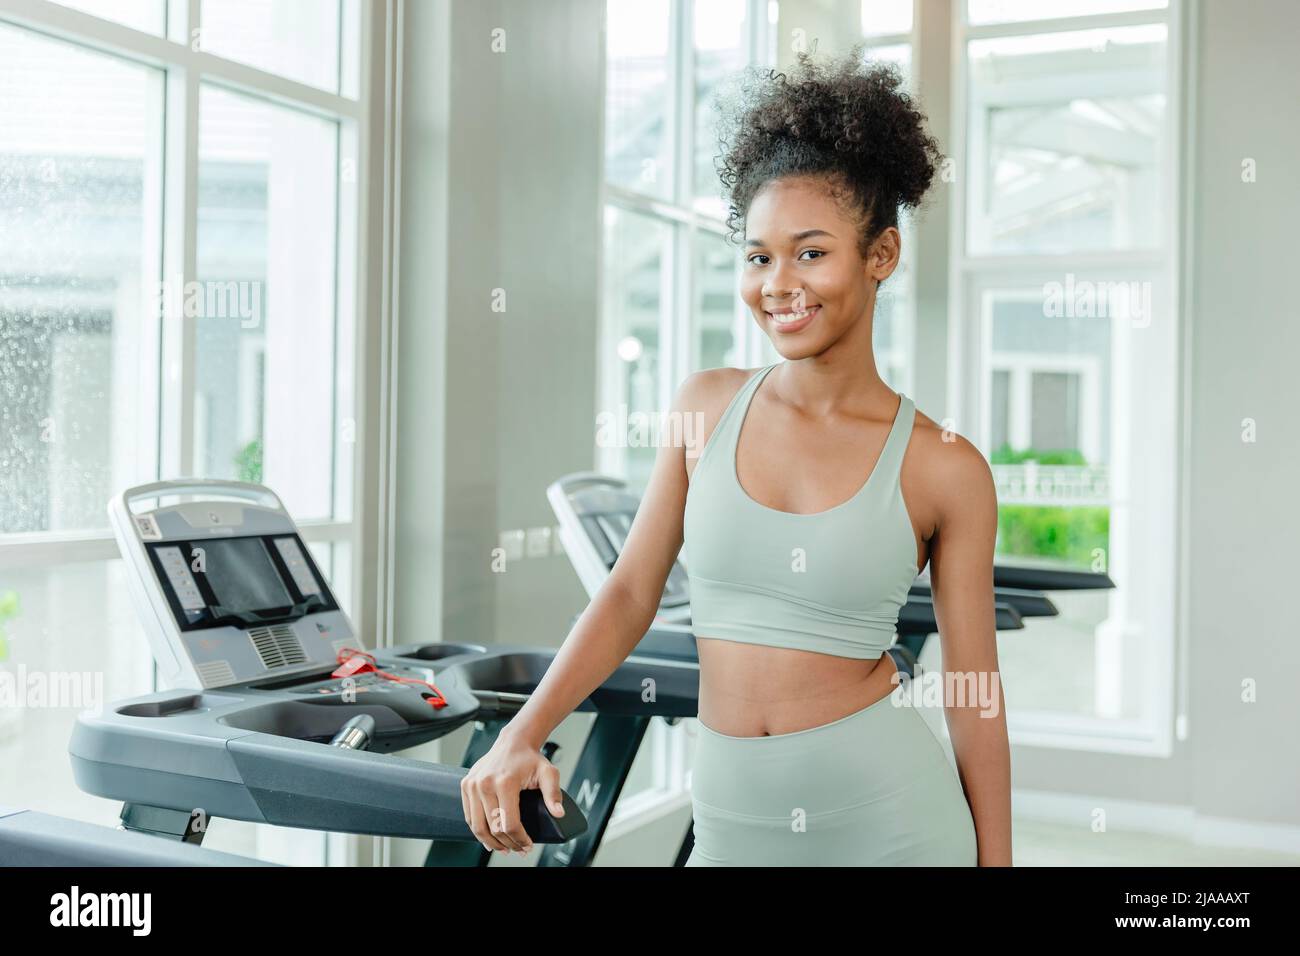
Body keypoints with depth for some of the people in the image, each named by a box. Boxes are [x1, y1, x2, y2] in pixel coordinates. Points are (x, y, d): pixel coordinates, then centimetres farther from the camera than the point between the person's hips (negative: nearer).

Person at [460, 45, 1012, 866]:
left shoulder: (944, 470, -7)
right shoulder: (705, 407, 0)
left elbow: (976, 698, -2)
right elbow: (630, 593, 2)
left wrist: (996, 860, 0)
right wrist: (522, 736, -8)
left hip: (891, 821, -2)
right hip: (733, 824, 3)